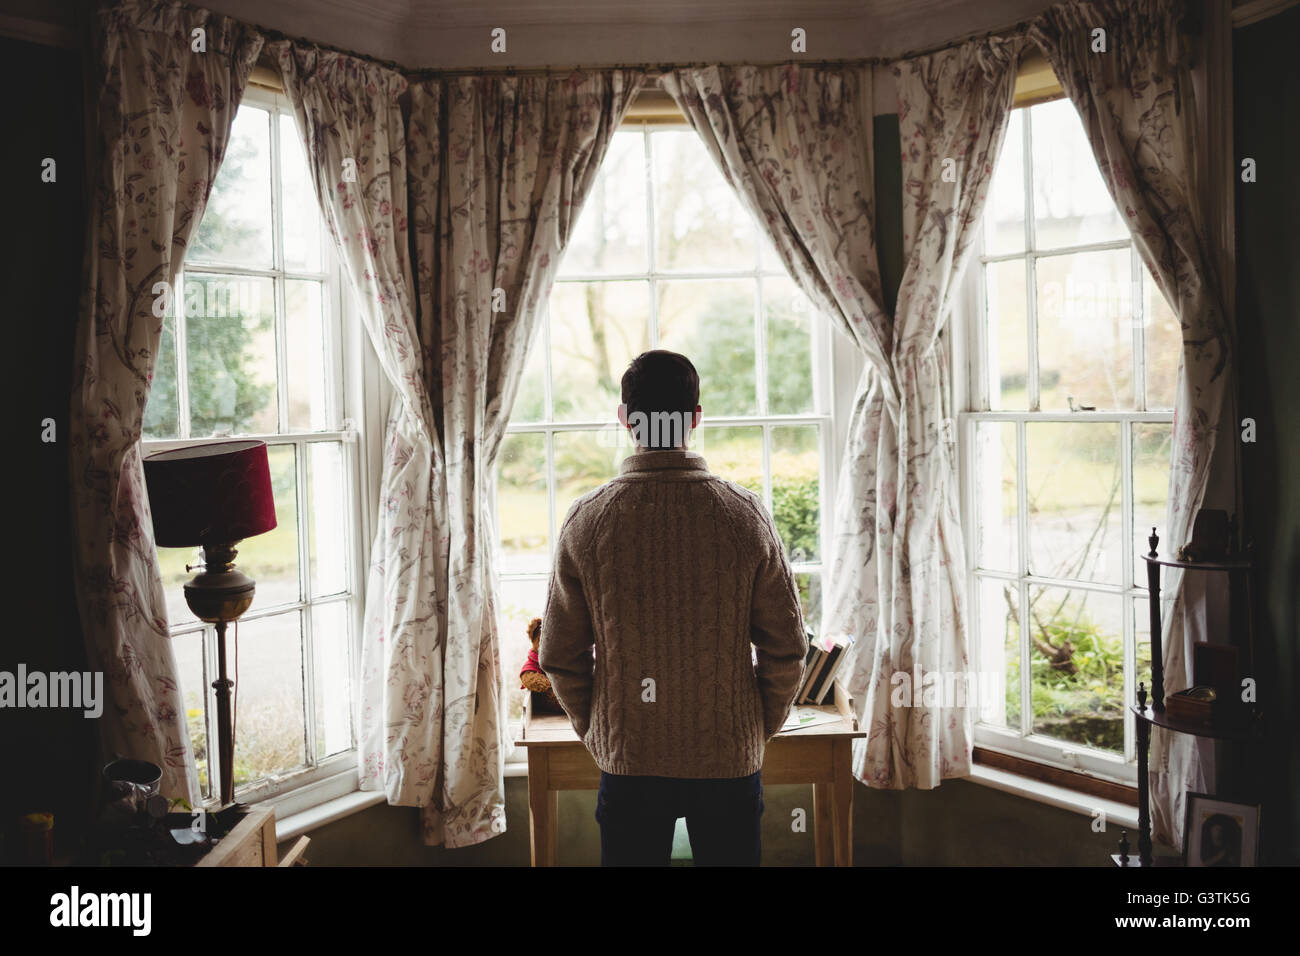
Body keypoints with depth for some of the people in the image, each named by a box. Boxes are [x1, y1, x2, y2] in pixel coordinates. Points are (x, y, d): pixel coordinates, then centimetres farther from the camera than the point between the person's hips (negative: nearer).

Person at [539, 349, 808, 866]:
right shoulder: (745, 513, -8)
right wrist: (758, 729, 9)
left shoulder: (586, 519, -8)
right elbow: (787, 648, -5)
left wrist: (596, 730, 11)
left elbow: (560, 656, -3)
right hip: (730, 757, 0)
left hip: (627, 757, 0)